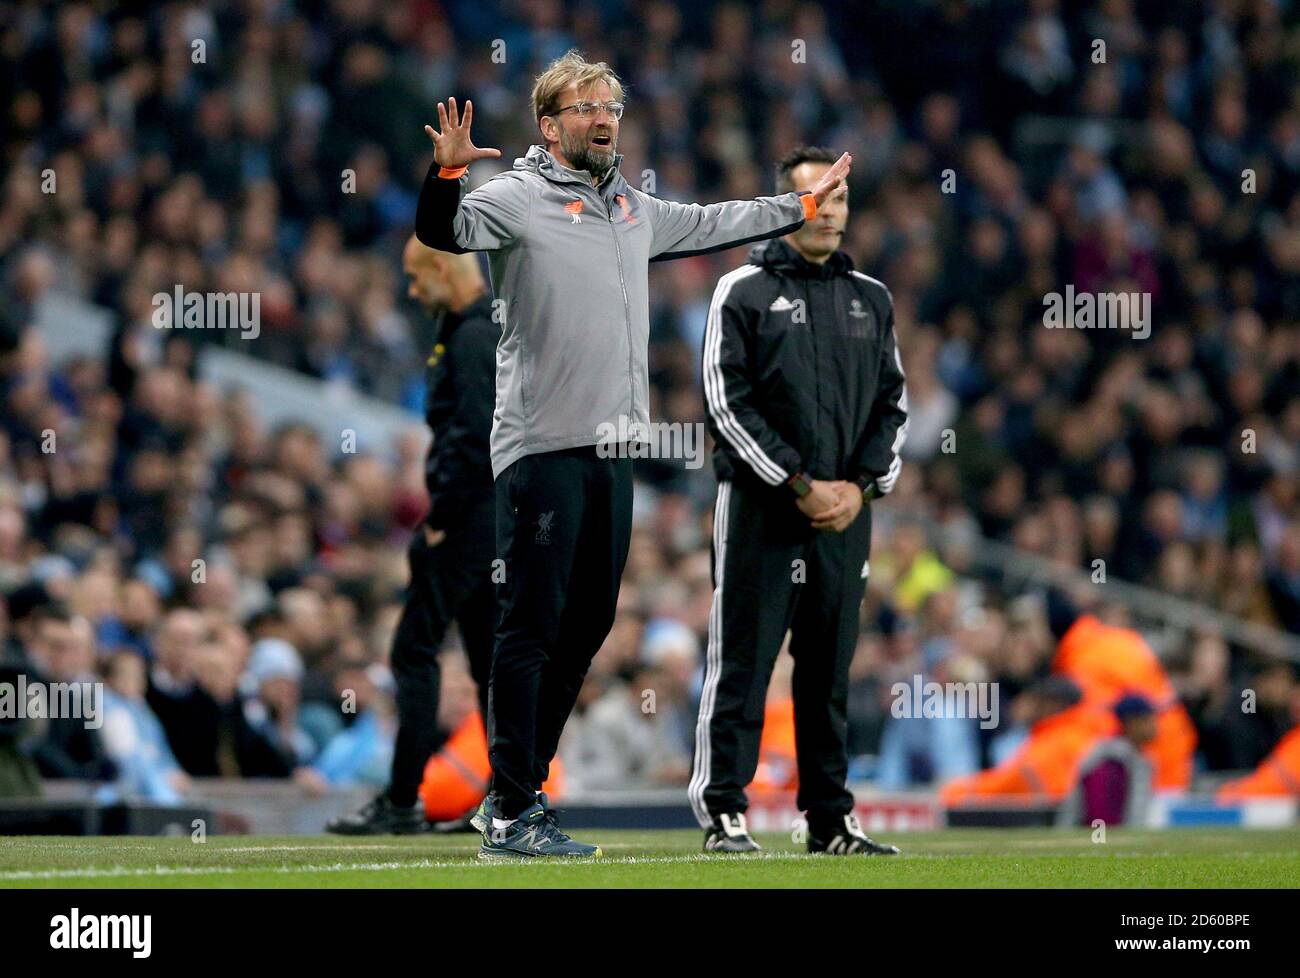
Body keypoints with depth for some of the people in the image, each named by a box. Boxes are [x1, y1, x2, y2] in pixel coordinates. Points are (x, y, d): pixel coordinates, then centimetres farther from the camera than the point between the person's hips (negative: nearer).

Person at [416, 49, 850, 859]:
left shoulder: (634, 209, 19)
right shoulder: (516, 198, -4)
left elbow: (712, 224, 35)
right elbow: (444, 230, -21)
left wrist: (802, 208, 42)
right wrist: (447, 171, -40)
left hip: (614, 453, 8)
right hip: (543, 449, -8)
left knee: (588, 625, 12)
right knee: (532, 627, -7)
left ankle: (518, 792, 21)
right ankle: (511, 815, -4)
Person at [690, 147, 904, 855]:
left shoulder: (871, 299, 14)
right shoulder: (743, 292, -2)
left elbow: (893, 403, 15)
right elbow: (728, 404, -8)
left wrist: (859, 484, -1)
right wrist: (800, 484, -12)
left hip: (846, 509, 5)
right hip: (761, 505, -5)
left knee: (830, 667, 7)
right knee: (743, 662, -5)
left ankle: (830, 817, 11)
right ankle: (722, 812, -3)